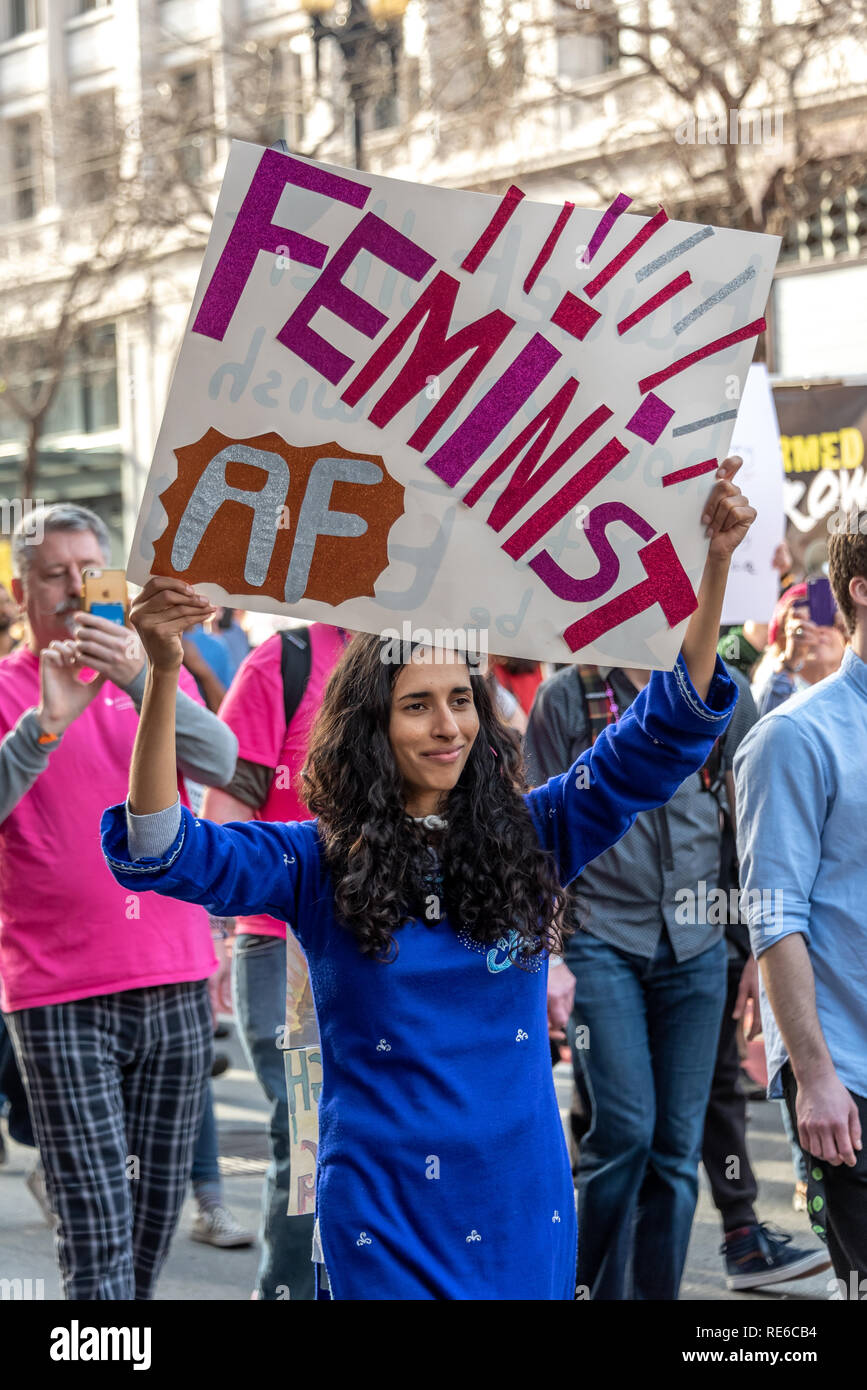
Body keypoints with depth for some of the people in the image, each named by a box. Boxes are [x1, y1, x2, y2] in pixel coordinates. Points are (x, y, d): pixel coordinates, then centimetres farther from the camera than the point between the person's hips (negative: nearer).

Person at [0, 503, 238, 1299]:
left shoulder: (156, 674, 12)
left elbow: (218, 764, -8)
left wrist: (139, 679, -23)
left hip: (176, 983, 4)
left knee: (159, 1205, 10)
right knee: (96, 1229, -9)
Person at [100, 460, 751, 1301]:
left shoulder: (530, 839, 2)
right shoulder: (319, 865, -4)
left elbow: (664, 733, -1)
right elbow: (158, 850, -15)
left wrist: (714, 565, -11)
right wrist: (165, 674, -26)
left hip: (525, 1201, 3)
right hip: (386, 1209, -3)